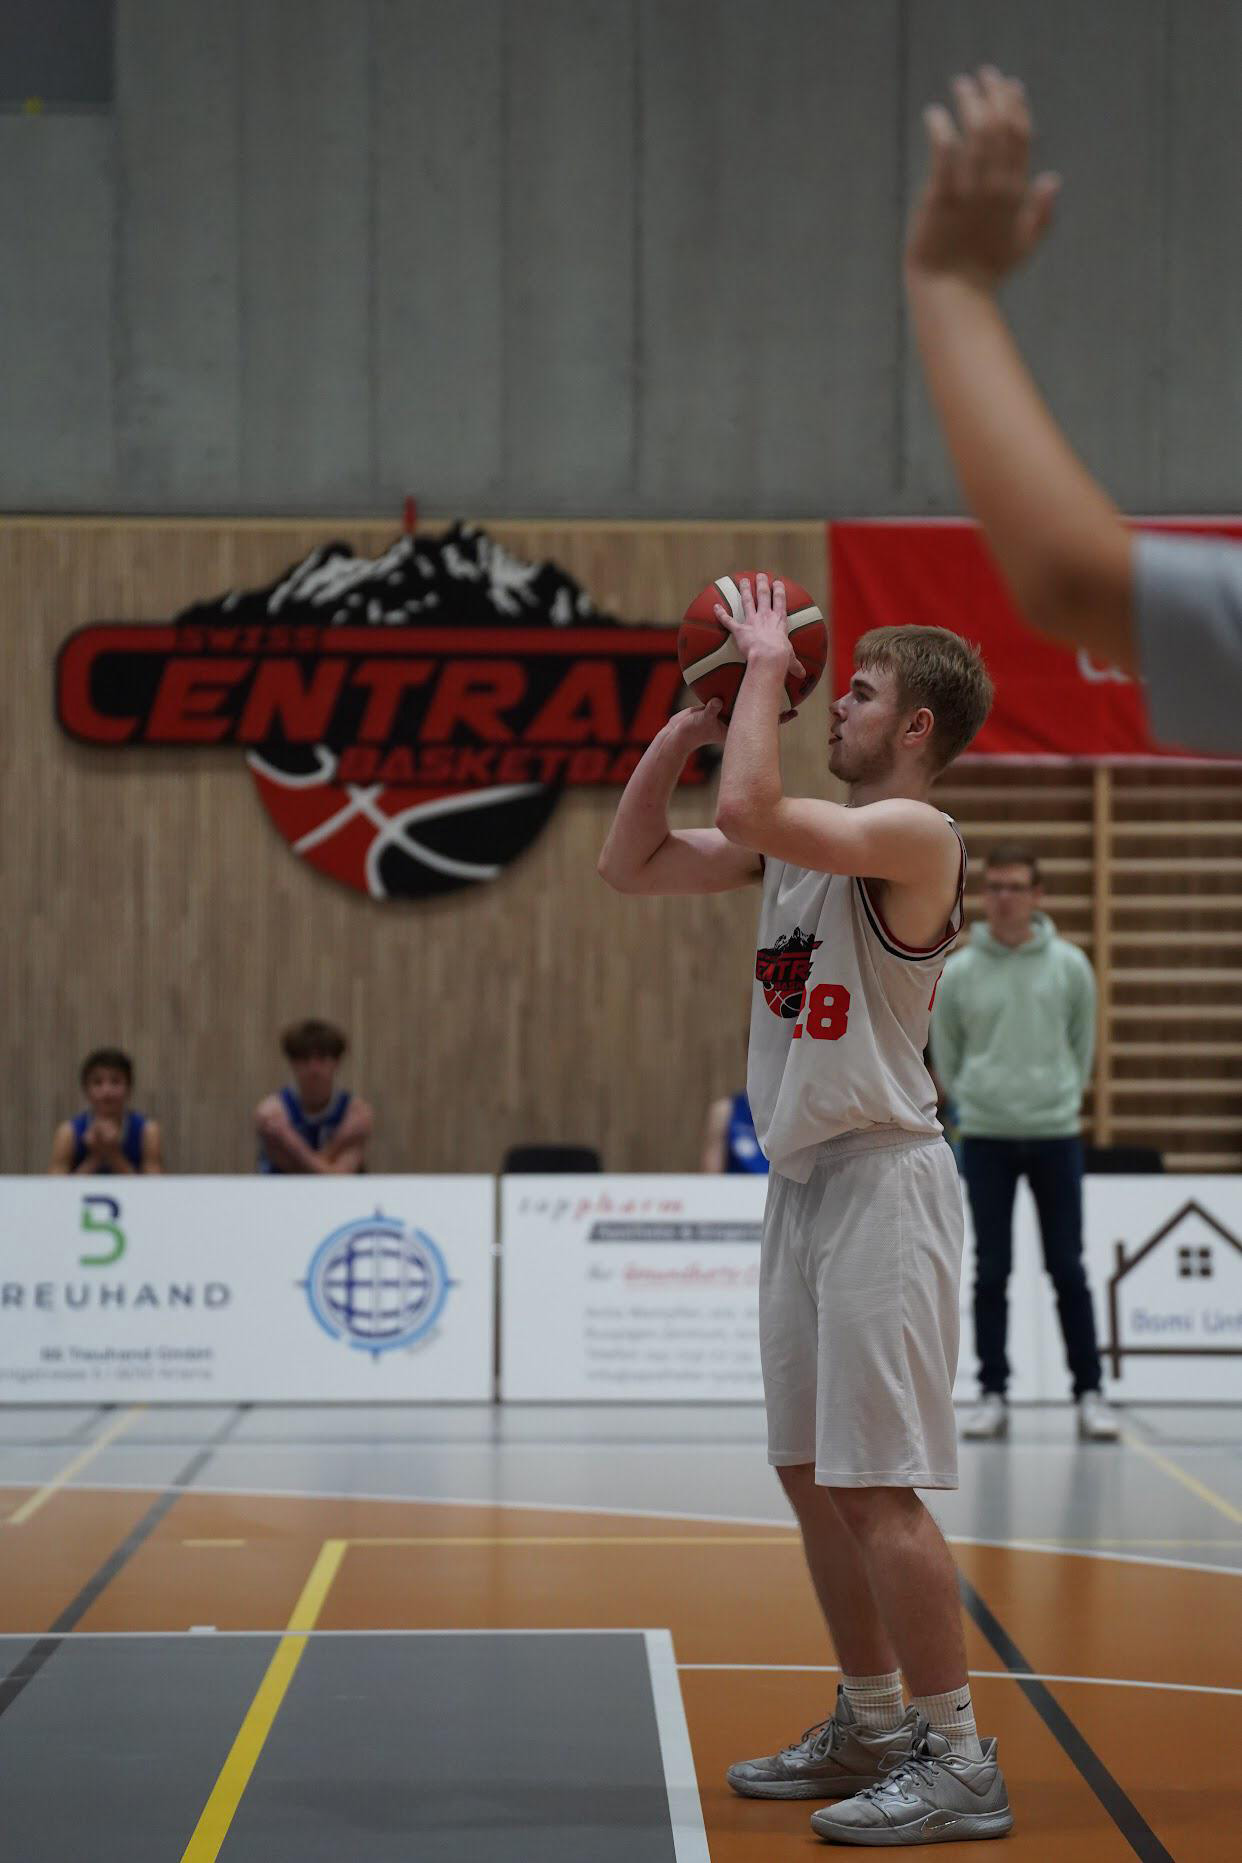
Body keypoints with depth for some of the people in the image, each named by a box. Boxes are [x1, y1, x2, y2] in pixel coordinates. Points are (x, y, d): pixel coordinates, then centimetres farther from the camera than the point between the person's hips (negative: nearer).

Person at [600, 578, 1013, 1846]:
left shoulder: (912, 832, -13)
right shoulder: (799, 839, 13)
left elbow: (747, 811, -28)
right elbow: (630, 864, 16)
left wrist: (768, 663, -15)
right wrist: (691, 722, 7)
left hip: (881, 1178, -9)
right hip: (803, 1175, 9)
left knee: (877, 1488, -9)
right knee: (811, 1473, 15)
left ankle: (958, 1762, -2)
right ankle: (873, 1727, 26)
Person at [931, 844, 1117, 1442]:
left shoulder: (1070, 966, -1)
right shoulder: (958, 973, -2)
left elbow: (1082, 1045, 10)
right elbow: (947, 1056, 10)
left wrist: (1064, 1096, 7)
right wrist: (973, 1103, 6)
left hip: (1055, 1134, 0)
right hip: (985, 1140, 0)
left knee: (1068, 1270, 1)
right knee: (991, 1273, 3)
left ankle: (1089, 1394, 7)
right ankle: (992, 1396, 10)